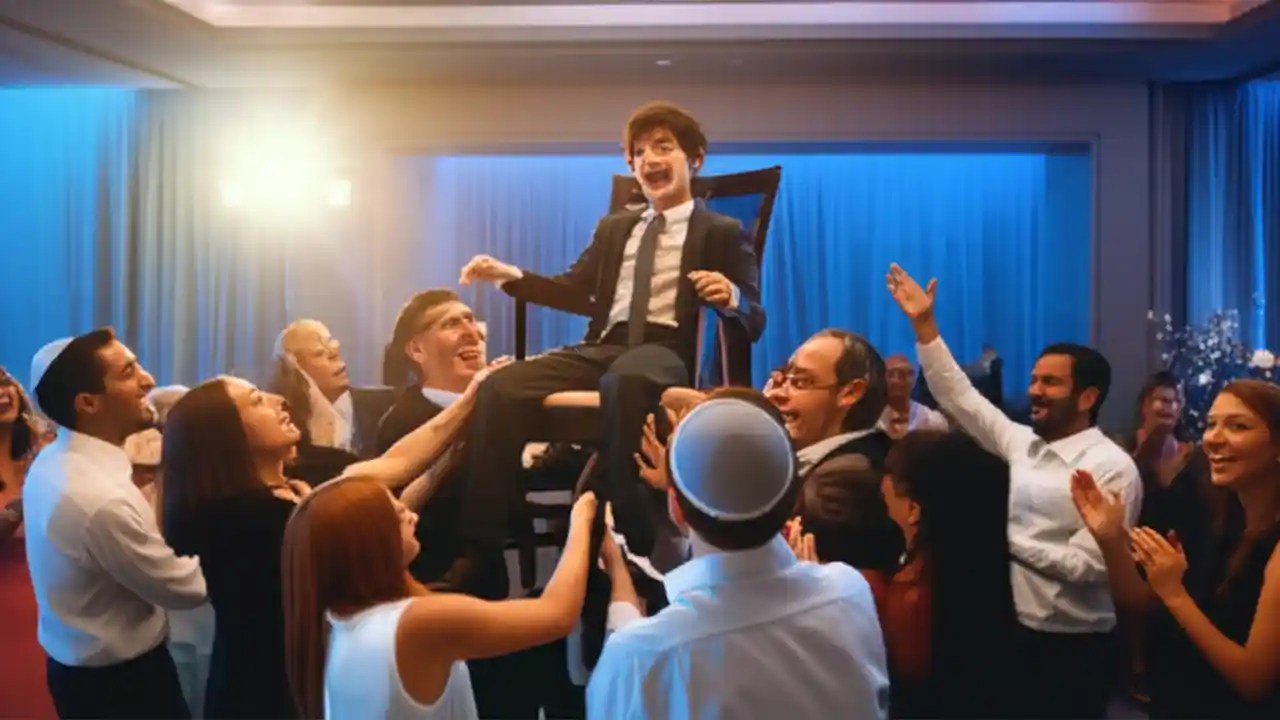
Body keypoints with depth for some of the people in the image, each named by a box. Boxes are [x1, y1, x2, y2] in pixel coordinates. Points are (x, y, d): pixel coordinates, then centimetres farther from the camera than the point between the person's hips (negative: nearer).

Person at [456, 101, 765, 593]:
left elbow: (754, 323, 4)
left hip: (667, 352, -5)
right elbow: (574, 288, 23)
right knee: (502, 389, -21)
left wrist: (731, 298, -20)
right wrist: (511, 276, 6)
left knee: (623, 382, -43)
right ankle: (481, 546, -15)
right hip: (604, 347, 5)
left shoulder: (722, 233, 11)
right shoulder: (614, 228, 28)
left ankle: (634, 541, -31)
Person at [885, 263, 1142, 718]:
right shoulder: (1021, 443, 5)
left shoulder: (1113, 468, -14)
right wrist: (924, 324, 0)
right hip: (1015, 631, 6)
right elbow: (960, 398, 4)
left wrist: (1011, 541, -13)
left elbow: (1089, 565, -19)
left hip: (1073, 646, -6)